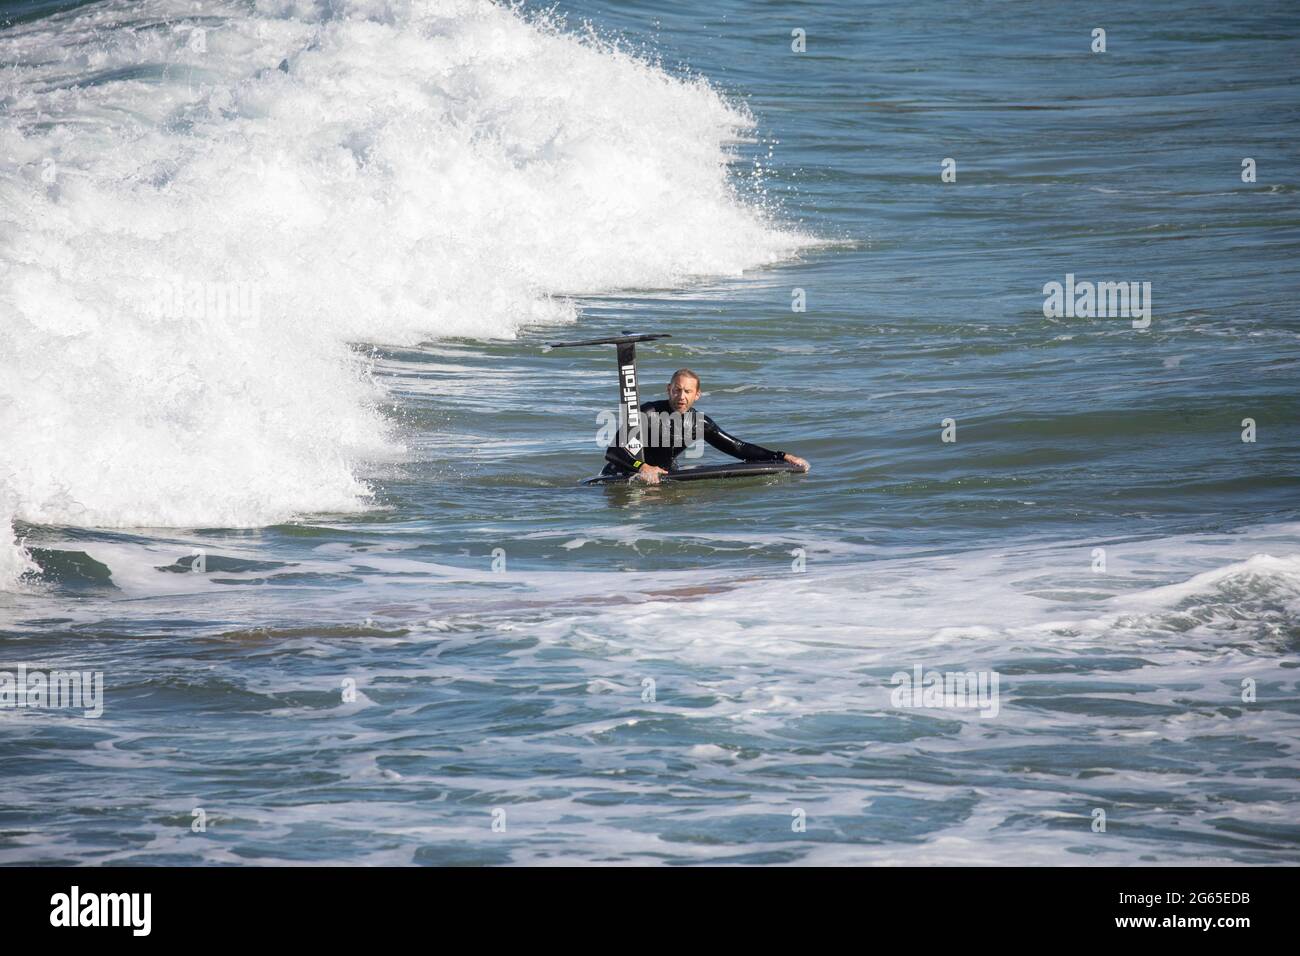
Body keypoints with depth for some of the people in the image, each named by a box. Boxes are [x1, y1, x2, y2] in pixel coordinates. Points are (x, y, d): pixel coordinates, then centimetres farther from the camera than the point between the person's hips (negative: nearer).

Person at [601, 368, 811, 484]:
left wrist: (783, 457, -8)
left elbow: (738, 448, 0)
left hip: (663, 475, 5)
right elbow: (613, 451, -30)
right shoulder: (649, 413, -23)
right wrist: (642, 467, -50)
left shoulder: (699, 423, -5)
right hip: (623, 476, -5)